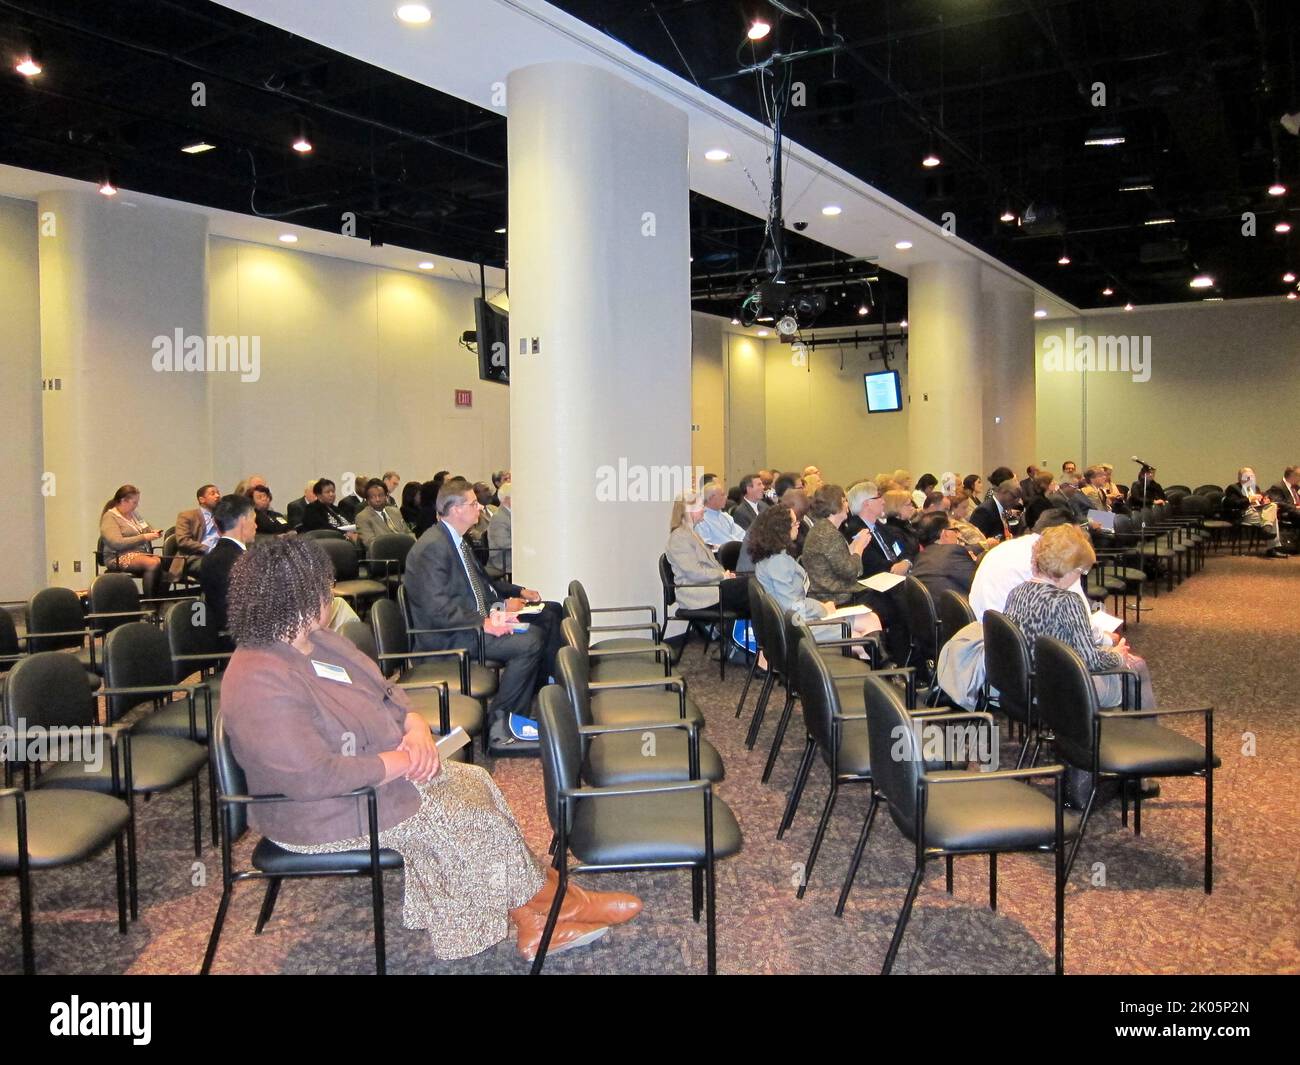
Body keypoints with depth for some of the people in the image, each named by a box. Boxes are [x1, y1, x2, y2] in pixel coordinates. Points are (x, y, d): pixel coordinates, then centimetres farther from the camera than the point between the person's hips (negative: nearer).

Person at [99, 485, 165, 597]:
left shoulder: (133, 514, 19)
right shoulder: (110, 517, -3)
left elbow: (149, 528, 35)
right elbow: (117, 543, -17)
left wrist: (154, 533, 10)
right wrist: (144, 537, -18)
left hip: (142, 554, 7)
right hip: (120, 558, -7)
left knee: (164, 562, -28)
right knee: (153, 563, -35)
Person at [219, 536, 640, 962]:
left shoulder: (317, 640, 3)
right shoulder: (261, 684, -28)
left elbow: (382, 689, 11)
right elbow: (315, 776, -33)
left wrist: (415, 725, -10)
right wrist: (402, 761, -24)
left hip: (383, 767, 9)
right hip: (325, 815, -9)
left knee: (475, 782, -3)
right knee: (468, 817, -9)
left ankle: (532, 921, 2)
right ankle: (547, 903, 14)